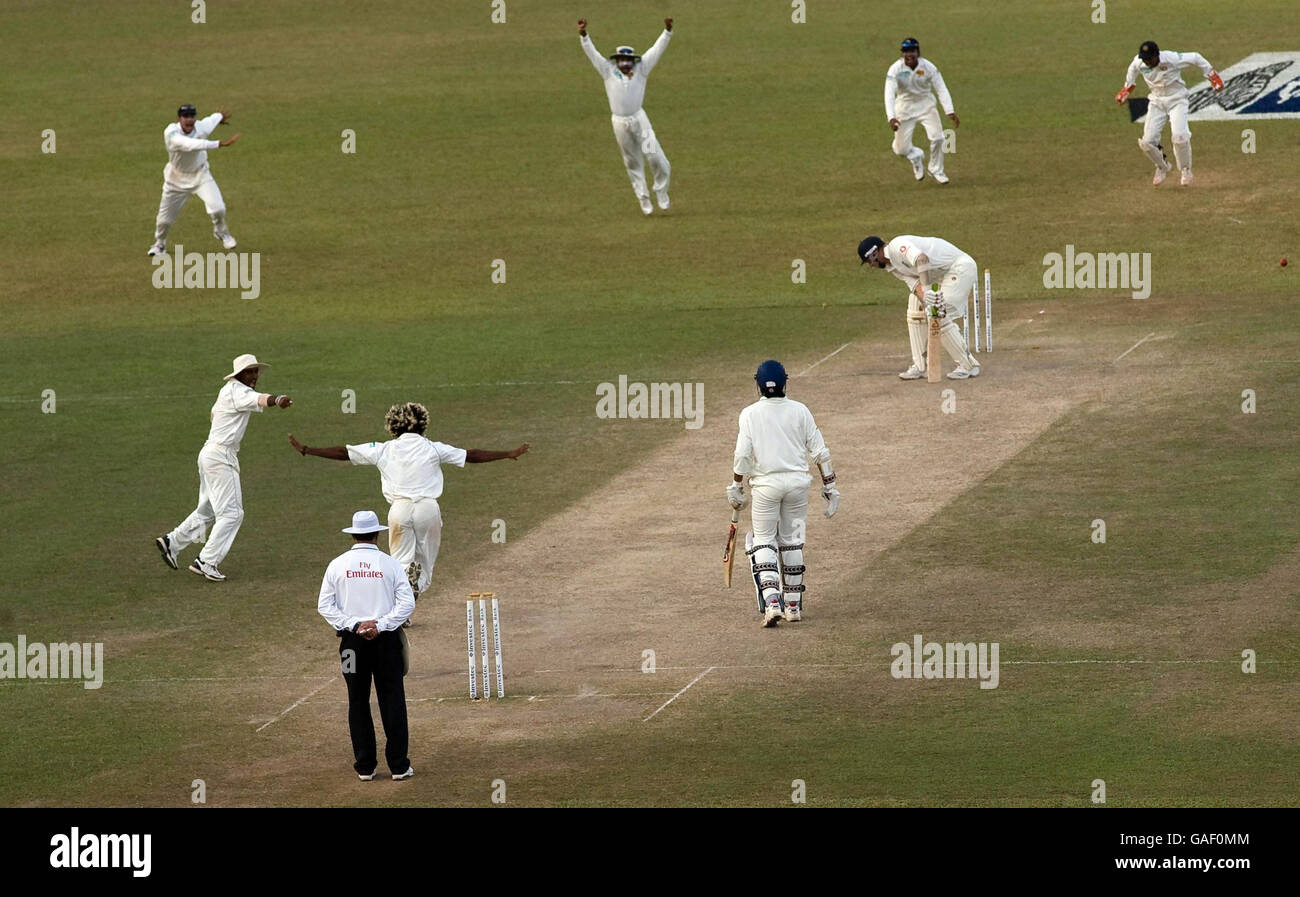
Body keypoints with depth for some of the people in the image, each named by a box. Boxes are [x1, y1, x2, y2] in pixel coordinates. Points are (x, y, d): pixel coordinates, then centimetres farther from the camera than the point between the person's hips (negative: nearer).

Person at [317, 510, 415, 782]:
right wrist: (380, 625, -11)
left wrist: (353, 625, -7)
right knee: (392, 700, 4)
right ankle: (398, 766, 2)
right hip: (387, 640, -1)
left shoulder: (337, 565, 0)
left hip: (352, 640, 1)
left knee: (358, 702, 9)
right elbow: (407, 602, -9)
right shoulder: (389, 564, -3)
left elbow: (325, 605, -2)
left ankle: (365, 767, 9)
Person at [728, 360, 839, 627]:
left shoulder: (750, 414, -5)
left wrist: (736, 487, -1)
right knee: (792, 542, 14)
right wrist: (829, 486, 7)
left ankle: (772, 601, -16)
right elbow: (820, 452, 1)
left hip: (765, 484, -2)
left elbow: (742, 454, -11)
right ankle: (793, 604, 18)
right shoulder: (800, 411, 1)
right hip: (798, 481, 2)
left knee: (763, 541, 4)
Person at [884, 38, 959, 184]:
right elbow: (889, 94, -27)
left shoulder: (928, 67, -16)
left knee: (937, 138, -14)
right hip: (904, 105, 0)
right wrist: (891, 117, -42)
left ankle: (936, 170, 13)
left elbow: (941, 89, -16)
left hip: (926, 104, 1)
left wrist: (950, 112, -30)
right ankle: (916, 157, 35)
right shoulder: (896, 69, -20)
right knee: (901, 148, -3)